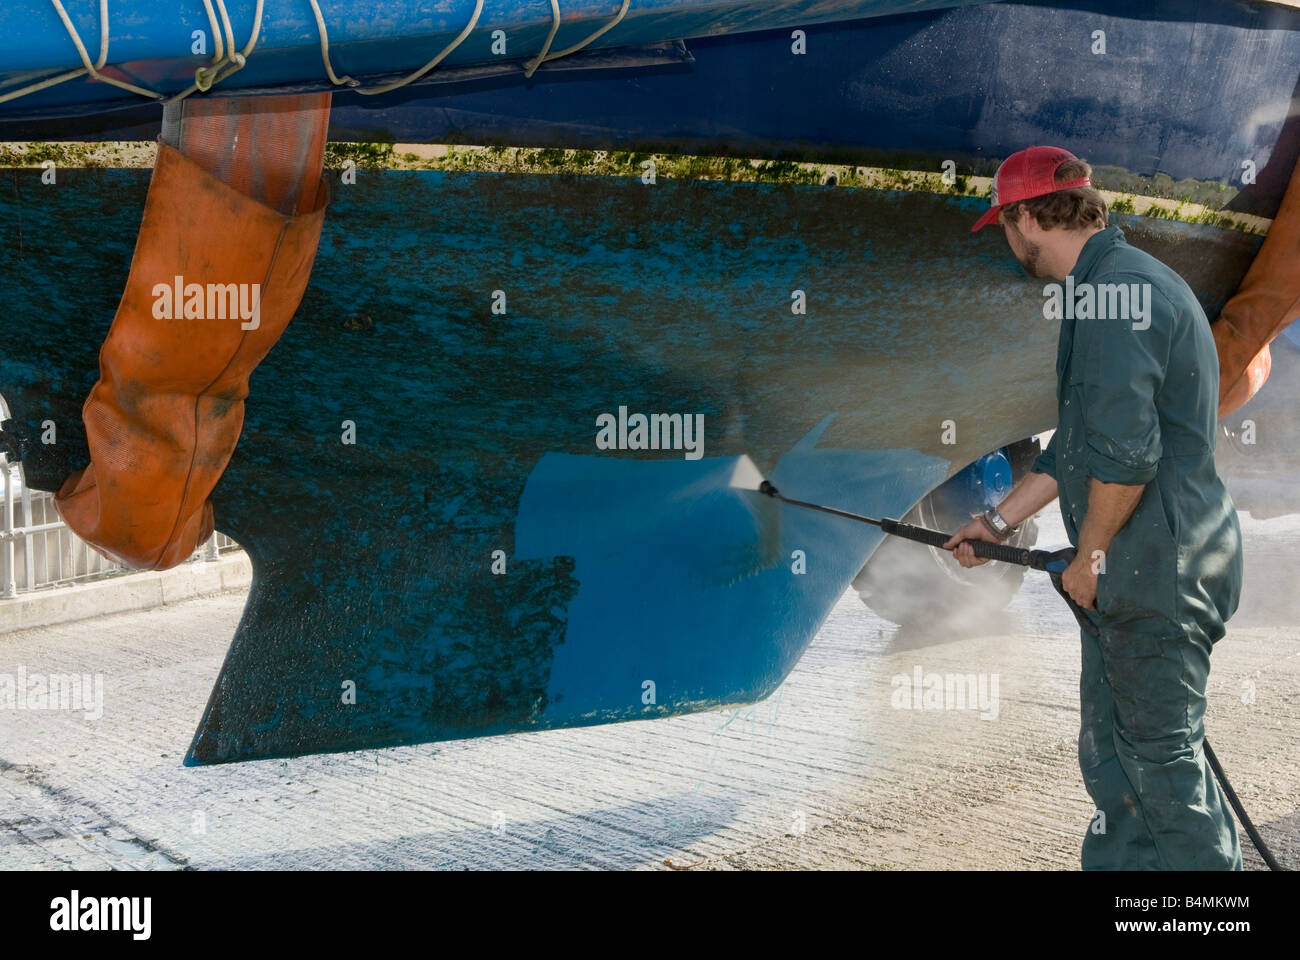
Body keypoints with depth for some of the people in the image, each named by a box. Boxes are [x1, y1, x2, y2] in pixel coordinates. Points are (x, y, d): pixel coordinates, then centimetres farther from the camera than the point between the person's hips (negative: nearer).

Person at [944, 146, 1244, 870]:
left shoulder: (1116, 292, -18)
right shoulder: (1116, 283, 16)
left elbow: (1125, 455, -24)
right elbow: (1078, 444, 23)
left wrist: (1089, 557, -11)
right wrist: (999, 522, 23)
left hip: (1160, 568, -10)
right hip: (1135, 567, 10)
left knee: (1162, 753, 0)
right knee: (1109, 750, 18)